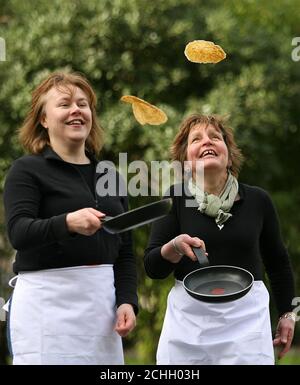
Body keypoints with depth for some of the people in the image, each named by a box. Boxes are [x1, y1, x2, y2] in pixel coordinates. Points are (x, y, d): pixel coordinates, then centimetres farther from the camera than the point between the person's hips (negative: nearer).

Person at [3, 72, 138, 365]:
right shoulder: (27, 170, -1)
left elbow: (124, 249, 16)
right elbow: (18, 233, -17)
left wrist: (126, 301, 2)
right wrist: (67, 222, -34)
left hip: (102, 300, 5)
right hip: (47, 301, -5)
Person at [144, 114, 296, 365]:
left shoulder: (257, 200, 2)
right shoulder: (175, 199, 0)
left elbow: (277, 261, 16)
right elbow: (152, 267, -3)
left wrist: (287, 313, 19)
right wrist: (175, 247, -22)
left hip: (246, 317, 0)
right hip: (188, 317, 0)